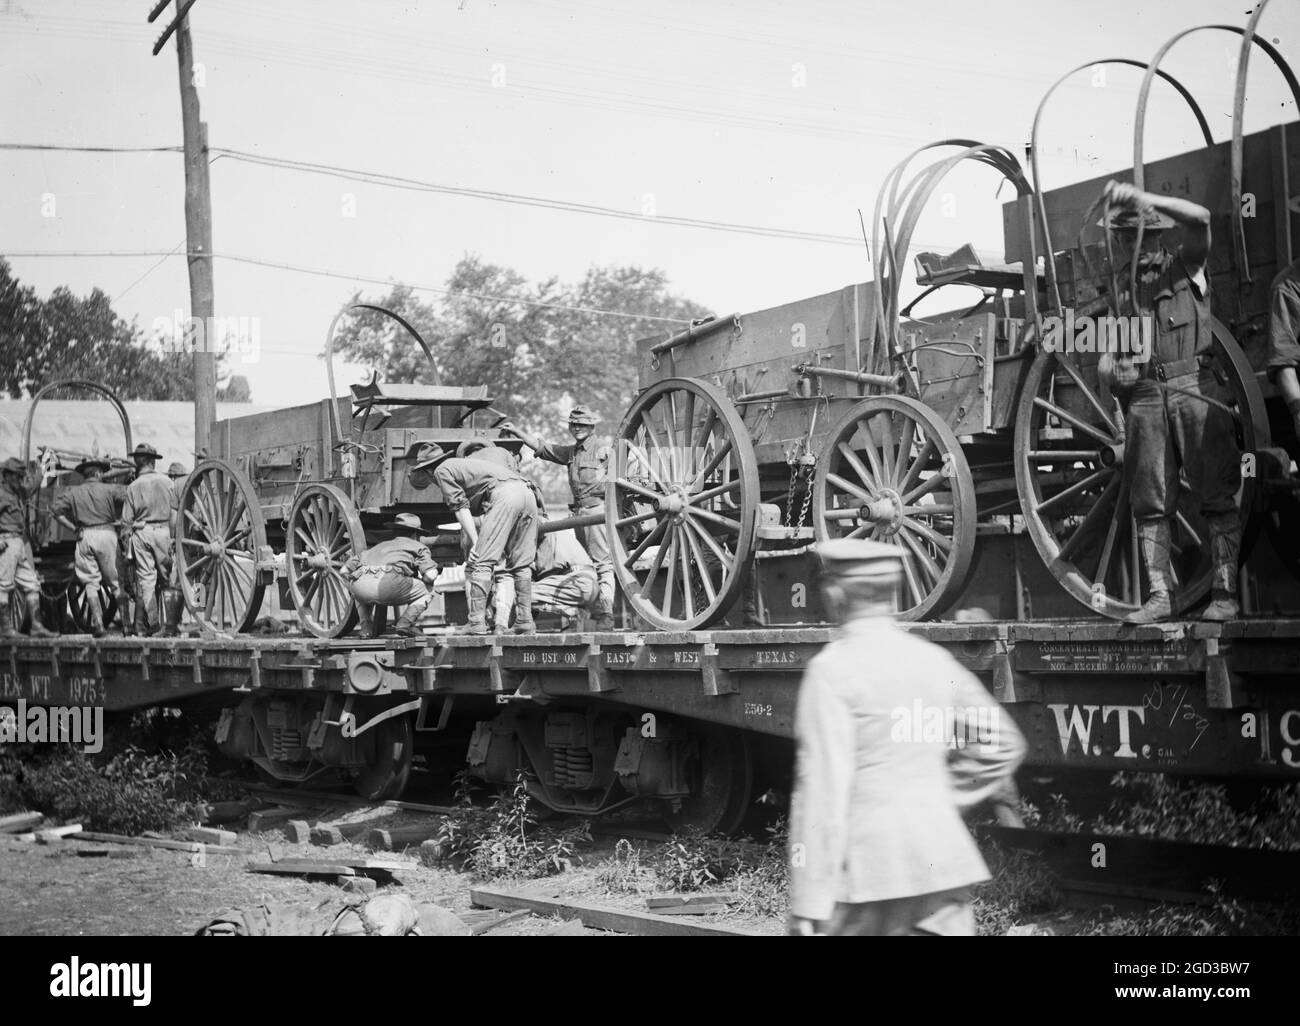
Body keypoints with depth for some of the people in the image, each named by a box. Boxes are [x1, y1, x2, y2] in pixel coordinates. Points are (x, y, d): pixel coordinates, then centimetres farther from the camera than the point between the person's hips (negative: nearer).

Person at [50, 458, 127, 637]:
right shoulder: (109, 489, 3)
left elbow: (55, 510, 0)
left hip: (84, 536, 1)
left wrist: (73, 528, 5)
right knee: (116, 583, 5)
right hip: (107, 534, -1)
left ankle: (97, 624, -4)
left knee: (90, 583, 5)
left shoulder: (72, 492, 9)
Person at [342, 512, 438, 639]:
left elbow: (344, 570, 36)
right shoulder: (417, 546, 26)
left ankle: (366, 628, 20)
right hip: (387, 583, -5)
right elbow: (430, 575, 9)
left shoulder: (378, 546, 38)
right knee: (425, 592, 19)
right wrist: (421, 582, 31)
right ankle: (404, 624, 2)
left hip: (360, 585, 5)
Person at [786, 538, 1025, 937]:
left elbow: (822, 789, -15)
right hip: (941, 856, 5)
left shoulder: (832, 669, -10)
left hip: (870, 870, -5)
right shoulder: (934, 659, 9)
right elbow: (1001, 744, 19)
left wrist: (809, 907, -14)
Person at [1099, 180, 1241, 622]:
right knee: (1149, 502, 1)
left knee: (1217, 496, -6)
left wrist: (1142, 197, -16)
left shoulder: (1185, 266, 8)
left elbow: (1200, 218, -11)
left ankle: (1225, 593, -5)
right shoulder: (1118, 284, 18)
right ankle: (1158, 595, 4)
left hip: (1195, 388, -3)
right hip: (1143, 397, 4)